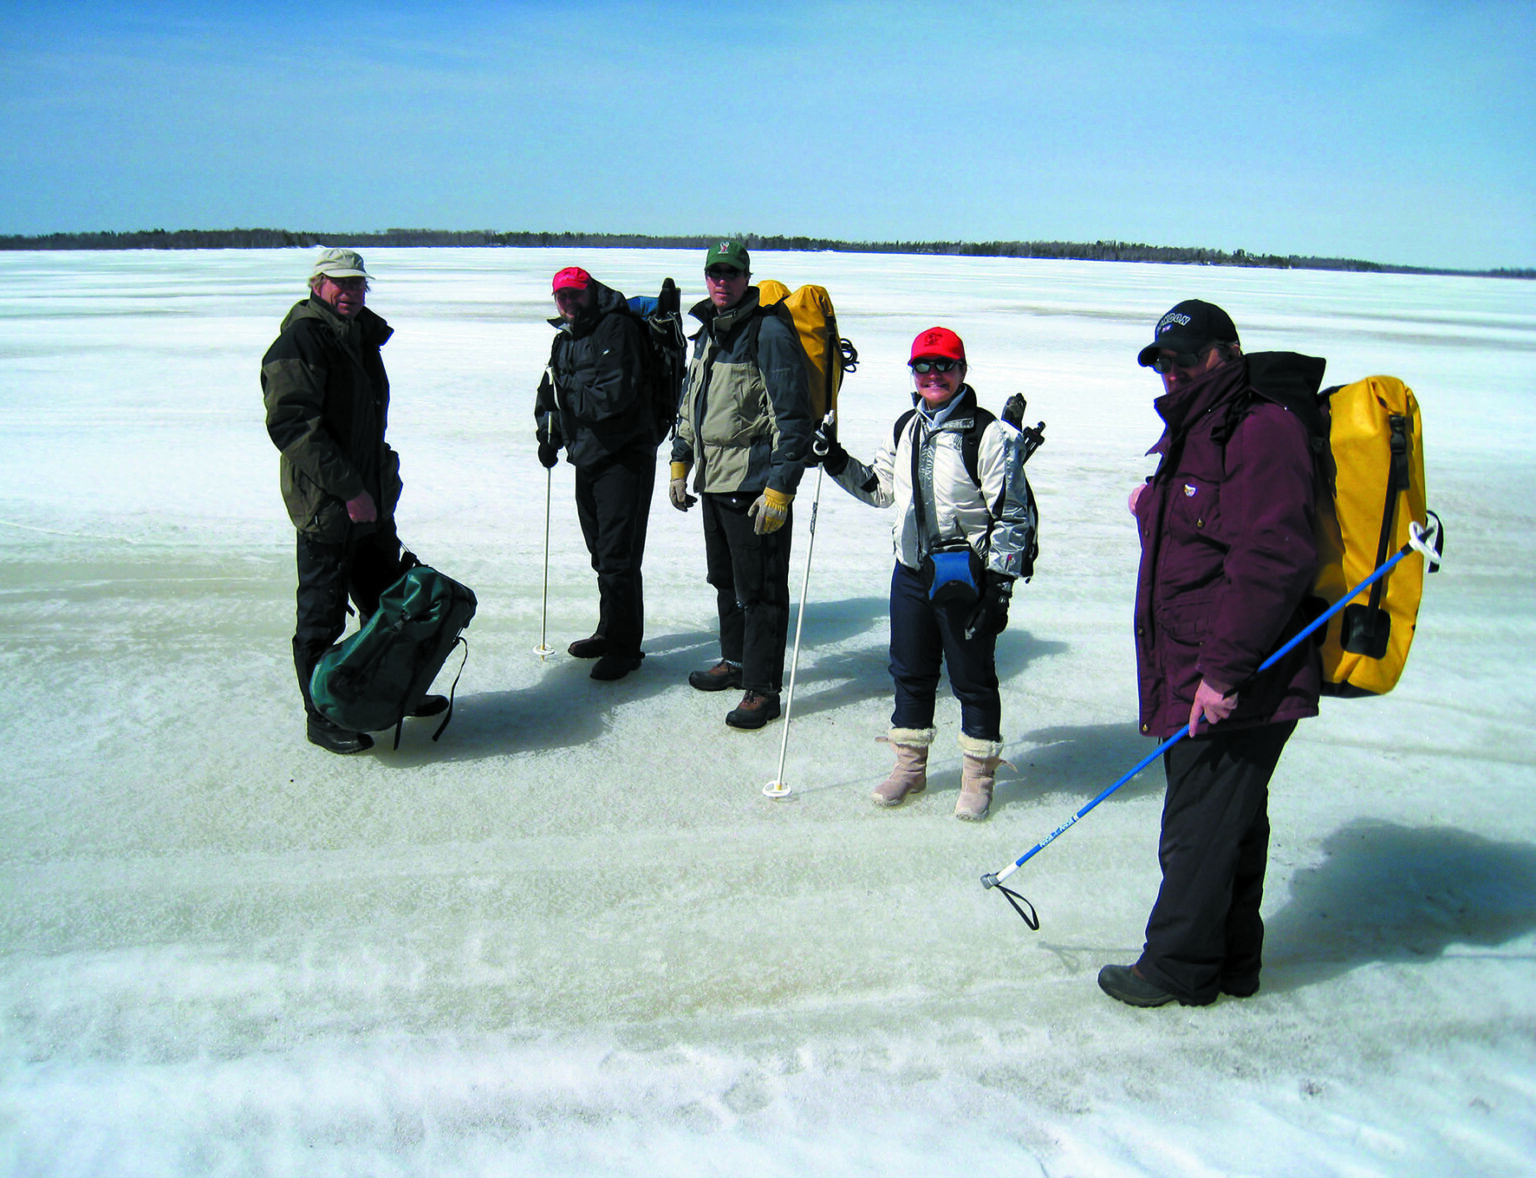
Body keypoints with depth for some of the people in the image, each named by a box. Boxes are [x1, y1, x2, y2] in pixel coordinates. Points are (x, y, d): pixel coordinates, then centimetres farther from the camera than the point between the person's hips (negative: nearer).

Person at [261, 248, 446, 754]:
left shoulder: (362, 338, 15)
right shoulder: (300, 342, -14)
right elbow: (293, 425, -23)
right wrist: (348, 489, -24)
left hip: (370, 501, 9)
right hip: (325, 505, -9)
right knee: (322, 615, 2)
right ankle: (321, 716, 15)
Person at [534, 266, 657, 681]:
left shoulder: (616, 328, -12)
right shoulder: (564, 338, 15)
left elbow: (618, 394, -23)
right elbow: (549, 396, 19)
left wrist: (569, 401, -14)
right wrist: (548, 432, 1)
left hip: (624, 457, -9)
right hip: (587, 458, 9)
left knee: (618, 556, -8)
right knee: (601, 553, 18)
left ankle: (624, 646, 1)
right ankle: (609, 633, 31)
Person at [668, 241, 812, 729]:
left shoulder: (769, 333, -13)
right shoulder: (707, 333, 14)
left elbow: (792, 419, -17)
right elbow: (689, 405, 25)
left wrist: (780, 488, -20)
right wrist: (680, 463, 21)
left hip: (755, 487, -9)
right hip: (713, 482, 9)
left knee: (759, 590, -2)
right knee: (725, 579, 20)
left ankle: (761, 689, 6)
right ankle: (735, 661, 37)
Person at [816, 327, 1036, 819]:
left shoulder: (990, 435, -13)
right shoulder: (905, 428, 8)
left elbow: (1011, 517, -12)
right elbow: (880, 488, 21)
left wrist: (998, 587, -15)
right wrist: (837, 461, 7)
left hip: (966, 579, -6)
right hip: (911, 573, 6)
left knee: (973, 679, 6)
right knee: (910, 673, 16)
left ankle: (978, 776, 22)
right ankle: (910, 766, 32)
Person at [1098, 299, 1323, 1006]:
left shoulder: (1263, 430, -16)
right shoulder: (1195, 432, 17)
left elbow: (1271, 562, -24)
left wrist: (1224, 669, -26)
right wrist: (1157, 513, 10)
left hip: (1236, 687, -10)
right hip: (1196, 679, 10)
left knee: (1200, 827, 0)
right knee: (1230, 821, 18)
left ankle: (1178, 967, 14)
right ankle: (1232, 962, 31)